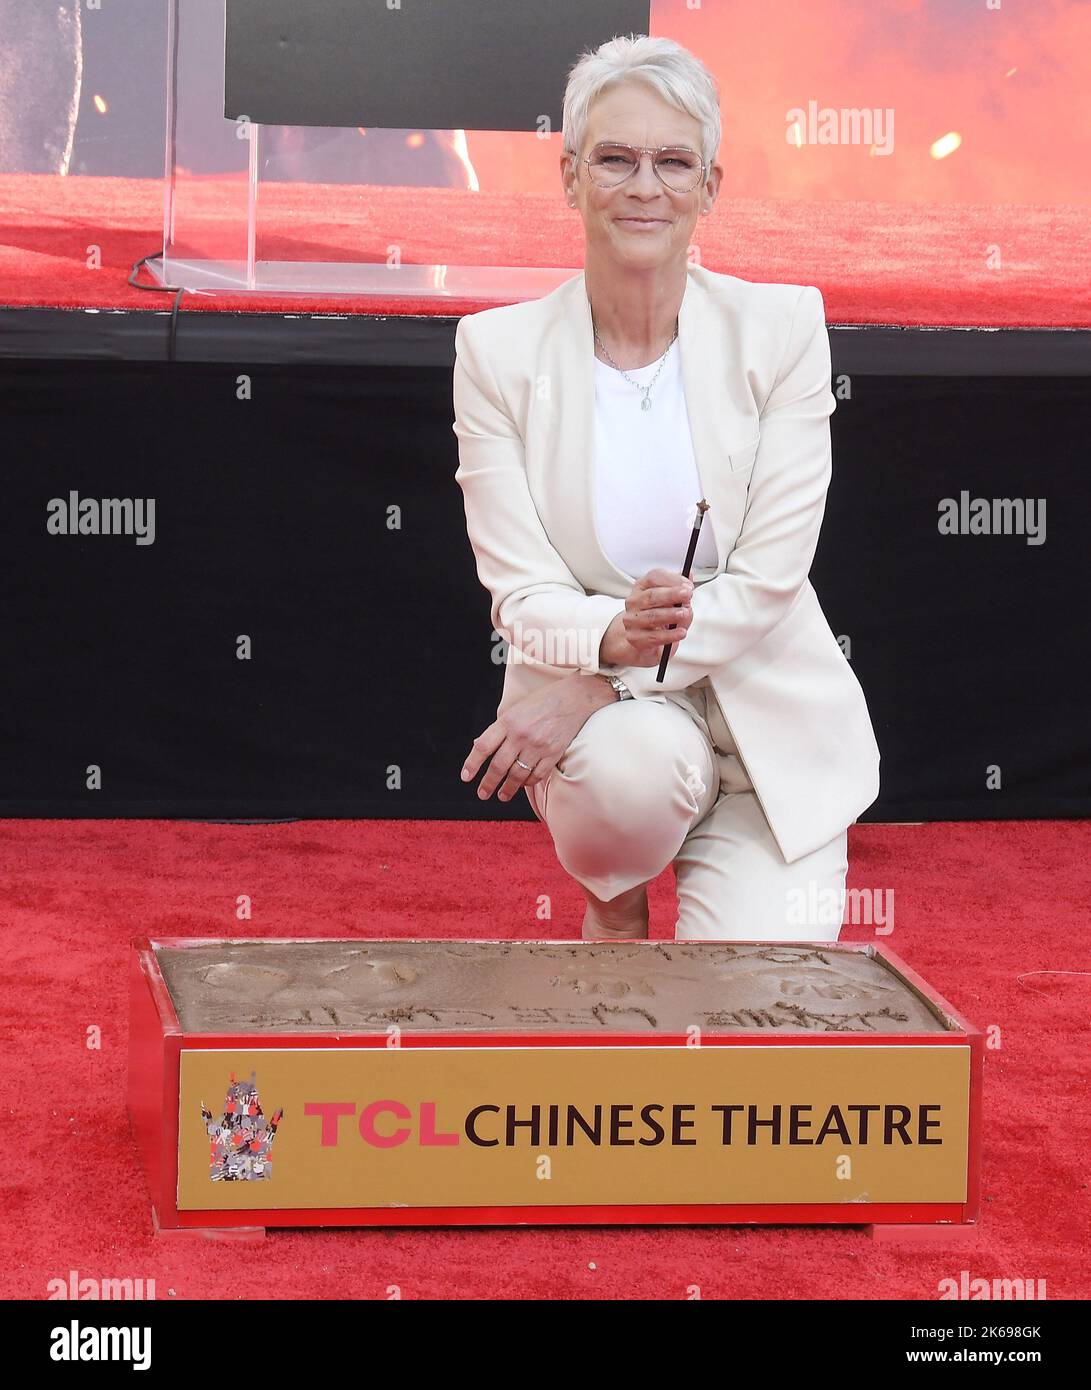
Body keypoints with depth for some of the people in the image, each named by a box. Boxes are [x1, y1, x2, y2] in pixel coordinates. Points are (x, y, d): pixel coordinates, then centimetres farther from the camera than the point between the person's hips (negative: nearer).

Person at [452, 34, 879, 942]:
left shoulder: (782, 328, -5)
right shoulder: (497, 348, -3)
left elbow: (769, 579, -10)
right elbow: (519, 591, -8)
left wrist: (594, 685, -21)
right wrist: (611, 637, -32)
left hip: (766, 714, 0)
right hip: (598, 711, 0)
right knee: (638, 763, -36)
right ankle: (612, 901, 1)